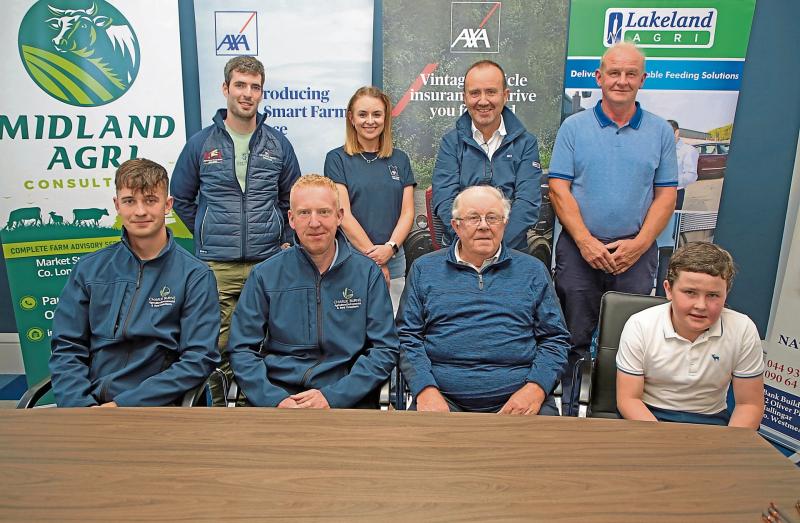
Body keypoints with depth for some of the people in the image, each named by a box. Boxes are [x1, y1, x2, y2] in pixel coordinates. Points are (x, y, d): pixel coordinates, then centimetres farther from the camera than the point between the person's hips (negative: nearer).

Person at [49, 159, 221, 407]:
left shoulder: (196, 275, -1)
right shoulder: (89, 268, 10)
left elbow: (199, 359, -7)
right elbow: (66, 347, 8)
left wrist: (124, 404, -12)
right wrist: (82, 404, -9)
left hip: (155, 403, -2)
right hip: (89, 398, 3)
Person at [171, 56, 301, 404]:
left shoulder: (277, 144, 8)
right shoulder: (200, 143, 5)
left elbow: (291, 199, 17)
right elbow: (181, 199, 14)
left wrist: (283, 239, 9)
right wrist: (208, 235, 9)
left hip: (268, 263, 1)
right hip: (216, 266, 0)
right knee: (215, 346, 1)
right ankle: (217, 402, 18)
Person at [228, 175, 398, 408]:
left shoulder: (368, 273, 3)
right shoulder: (265, 275, 5)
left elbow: (385, 349, 0)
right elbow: (242, 349, 4)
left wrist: (332, 396, -11)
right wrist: (276, 399, -12)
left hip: (348, 397, 1)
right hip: (278, 393, 0)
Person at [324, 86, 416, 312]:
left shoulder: (399, 159, 11)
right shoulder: (337, 159, 1)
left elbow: (407, 212, 5)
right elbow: (344, 215, -7)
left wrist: (390, 248, -12)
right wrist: (374, 256, -11)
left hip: (394, 260, 3)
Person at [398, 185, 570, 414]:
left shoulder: (533, 270, 13)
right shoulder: (424, 268, 11)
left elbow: (555, 339, 10)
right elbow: (408, 337, 7)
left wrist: (536, 389, -7)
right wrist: (425, 390, -9)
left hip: (519, 398, 2)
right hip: (444, 398, -1)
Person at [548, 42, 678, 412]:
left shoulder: (660, 132, 8)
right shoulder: (574, 127, 3)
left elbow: (666, 194, 5)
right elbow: (559, 189, -3)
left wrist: (639, 244, -8)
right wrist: (585, 240, -12)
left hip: (636, 252, 2)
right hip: (580, 248, -1)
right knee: (574, 338, 6)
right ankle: (568, 408, 21)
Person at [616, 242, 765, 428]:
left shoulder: (743, 330, -10)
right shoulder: (639, 326, -14)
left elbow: (749, 404, -1)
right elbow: (628, 399, -10)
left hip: (710, 419, 3)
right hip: (648, 416, -2)